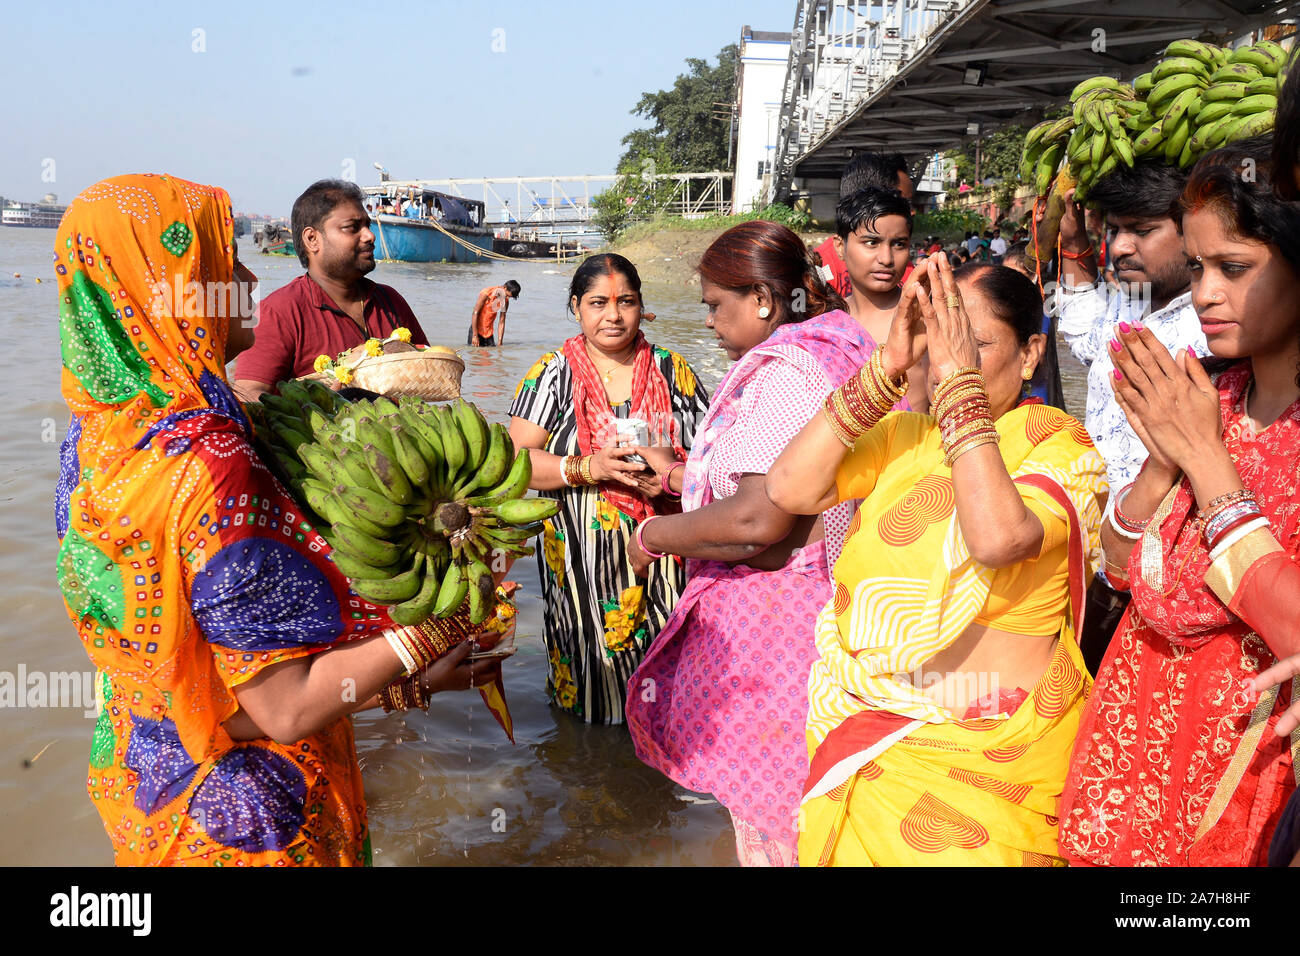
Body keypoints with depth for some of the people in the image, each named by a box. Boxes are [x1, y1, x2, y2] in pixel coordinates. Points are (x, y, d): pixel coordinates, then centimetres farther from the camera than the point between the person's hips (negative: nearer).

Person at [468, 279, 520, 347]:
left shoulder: (505, 301, -4)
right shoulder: (486, 293, -20)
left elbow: (501, 322, -3)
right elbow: (475, 313, -19)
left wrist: (500, 343, -7)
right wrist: (475, 335, -22)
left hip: (489, 331, 5)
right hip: (476, 328, -5)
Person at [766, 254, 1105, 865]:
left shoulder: (1059, 445, -8)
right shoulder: (903, 433, 3)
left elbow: (997, 538, -30)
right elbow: (788, 490, -14)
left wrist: (959, 379, -26)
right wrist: (888, 365, -17)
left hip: (983, 750, -4)